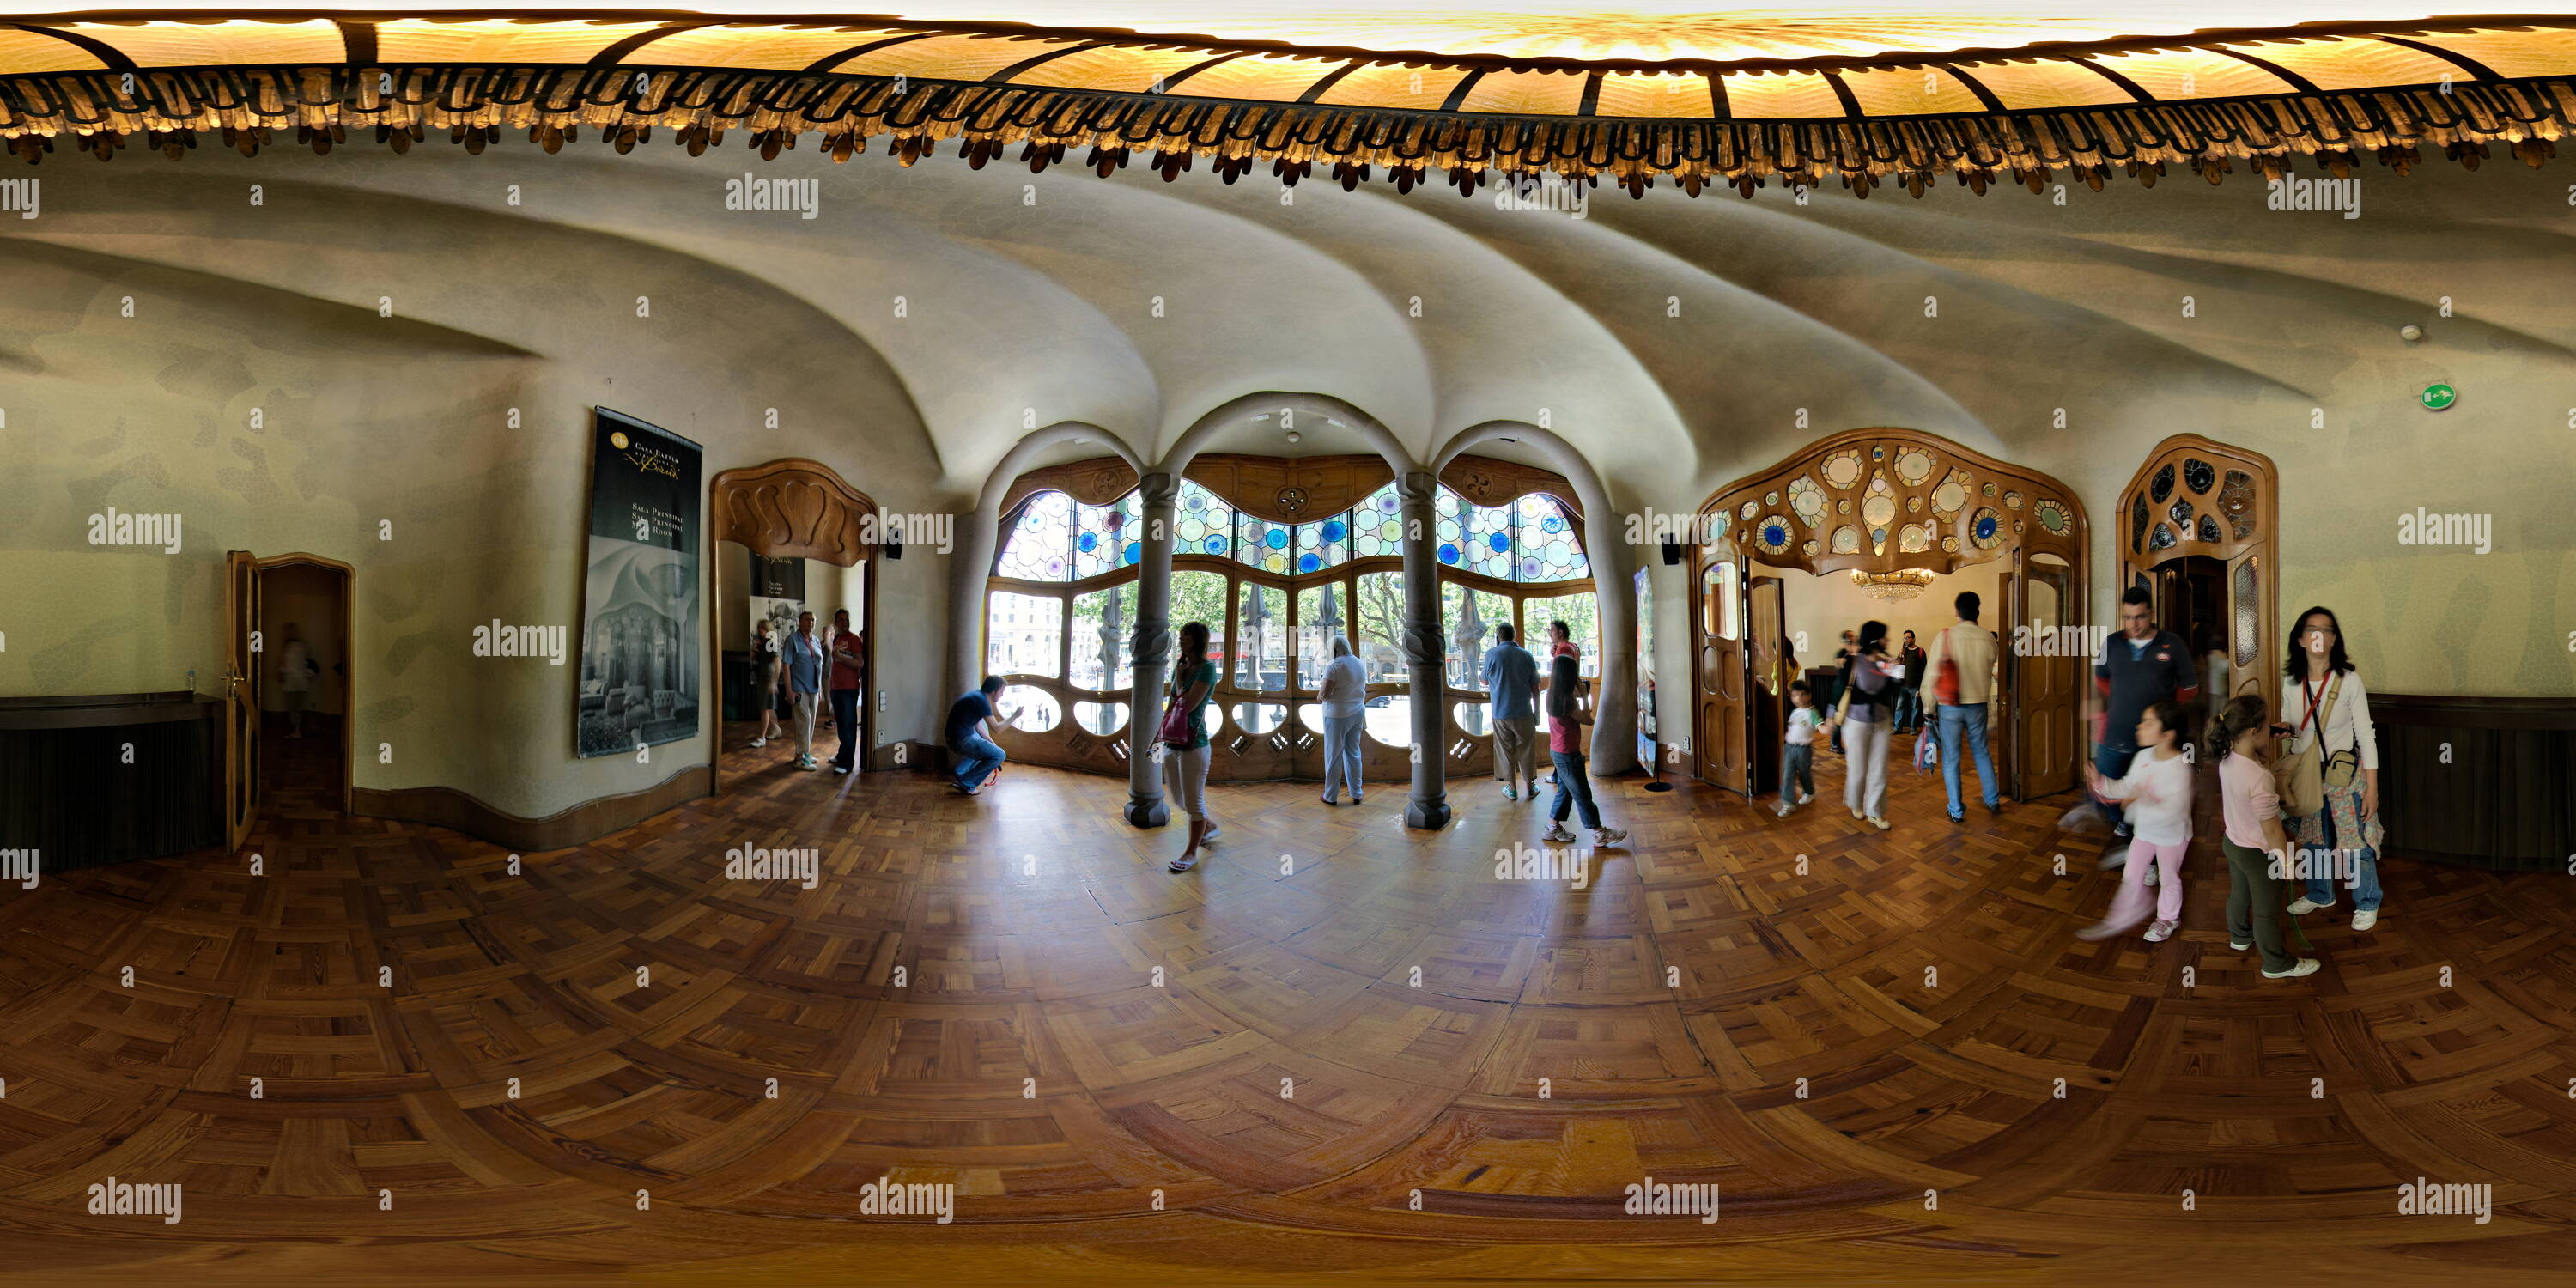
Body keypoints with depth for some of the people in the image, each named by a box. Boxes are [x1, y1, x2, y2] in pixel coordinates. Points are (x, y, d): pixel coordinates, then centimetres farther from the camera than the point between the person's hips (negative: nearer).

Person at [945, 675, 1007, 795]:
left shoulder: (976, 694, 13)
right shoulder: (981, 700, -17)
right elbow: (996, 729, -14)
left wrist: (993, 743, 18)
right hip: (962, 740, -10)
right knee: (1000, 756, -7)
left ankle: (961, 773, 22)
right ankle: (966, 783, -5)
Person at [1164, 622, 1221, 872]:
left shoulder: (1207, 668, -12)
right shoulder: (1180, 667, 9)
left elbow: (1188, 704, -21)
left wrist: (1179, 679, -8)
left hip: (1193, 745, -8)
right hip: (1172, 744, 8)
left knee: (1193, 801, 3)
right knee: (1179, 799, 19)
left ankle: (1191, 851, 16)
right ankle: (1210, 826, 42)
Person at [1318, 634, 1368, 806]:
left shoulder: (1334, 665, -17)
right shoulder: (1360, 664, 7)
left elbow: (1324, 693, -21)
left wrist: (1319, 696, -1)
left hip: (1337, 715, -7)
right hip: (1357, 713, 7)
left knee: (1333, 756, 3)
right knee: (1353, 753, 14)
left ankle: (1331, 796, 10)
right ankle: (1356, 794, 17)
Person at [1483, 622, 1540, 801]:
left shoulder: (1491, 654, -6)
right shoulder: (1526, 655, -1)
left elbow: (1485, 681, 8)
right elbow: (1535, 687, 3)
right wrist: (1536, 711, 13)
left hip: (1500, 713, -1)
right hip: (1523, 713, 1)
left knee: (1506, 751, 9)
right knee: (1526, 750, 11)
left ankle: (1512, 788, 15)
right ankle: (1530, 787, 19)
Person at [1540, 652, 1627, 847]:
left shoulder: (1554, 695, 2)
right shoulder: (1567, 699, -25)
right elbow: (1588, 719, -16)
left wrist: (1579, 694, 4)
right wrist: (1584, 695, -12)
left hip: (1558, 751, 9)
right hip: (1567, 755, -9)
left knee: (1565, 791, 20)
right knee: (1582, 795, 2)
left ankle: (1553, 828, 28)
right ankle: (1599, 833, 11)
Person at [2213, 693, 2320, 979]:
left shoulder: (2226, 759, -14)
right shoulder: (2258, 778, -38)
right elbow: (2271, 830, -27)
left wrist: (2272, 738, 6)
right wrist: (2286, 861, -14)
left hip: (2232, 843, 7)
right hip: (2258, 854, -7)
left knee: (2239, 894, 32)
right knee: (2267, 911, 15)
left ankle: (2240, 937, 58)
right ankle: (2277, 965, 36)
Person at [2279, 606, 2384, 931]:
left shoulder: (2349, 680, -12)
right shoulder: (2290, 681, -2)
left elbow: (2366, 736, -9)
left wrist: (2372, 788, -9)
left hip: (2344, 773, -4)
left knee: (2355, 842, 2)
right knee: (2312, 839, 17)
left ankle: (2367, 903, 23)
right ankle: (2320, 894, 38)